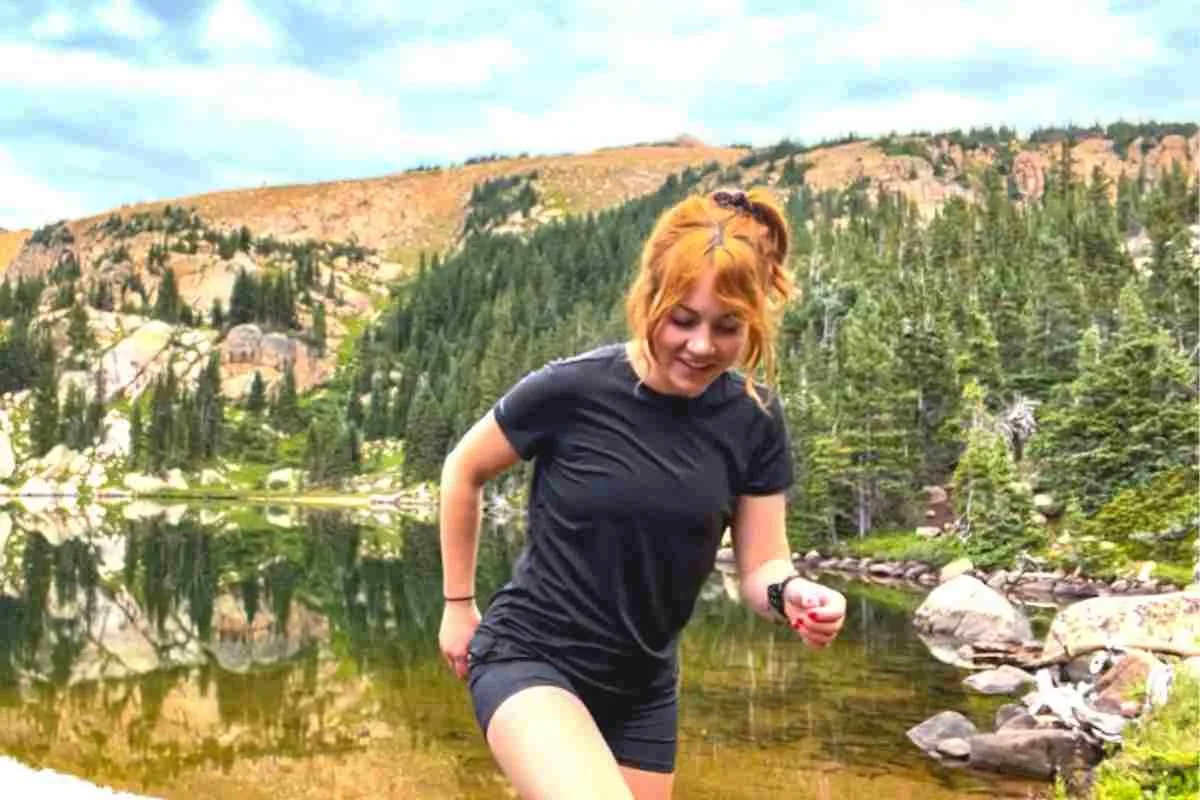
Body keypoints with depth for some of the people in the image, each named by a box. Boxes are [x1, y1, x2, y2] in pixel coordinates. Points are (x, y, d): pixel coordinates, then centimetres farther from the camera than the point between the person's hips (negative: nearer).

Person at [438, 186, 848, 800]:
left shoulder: (753, 419, -8)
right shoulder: (570, 389, -19)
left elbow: (759, 568, -4)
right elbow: (463, 470, -2)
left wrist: (791, 593, -27)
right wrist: (458, 604, 4)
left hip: (643, 685, 5)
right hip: (529, 657, -5)